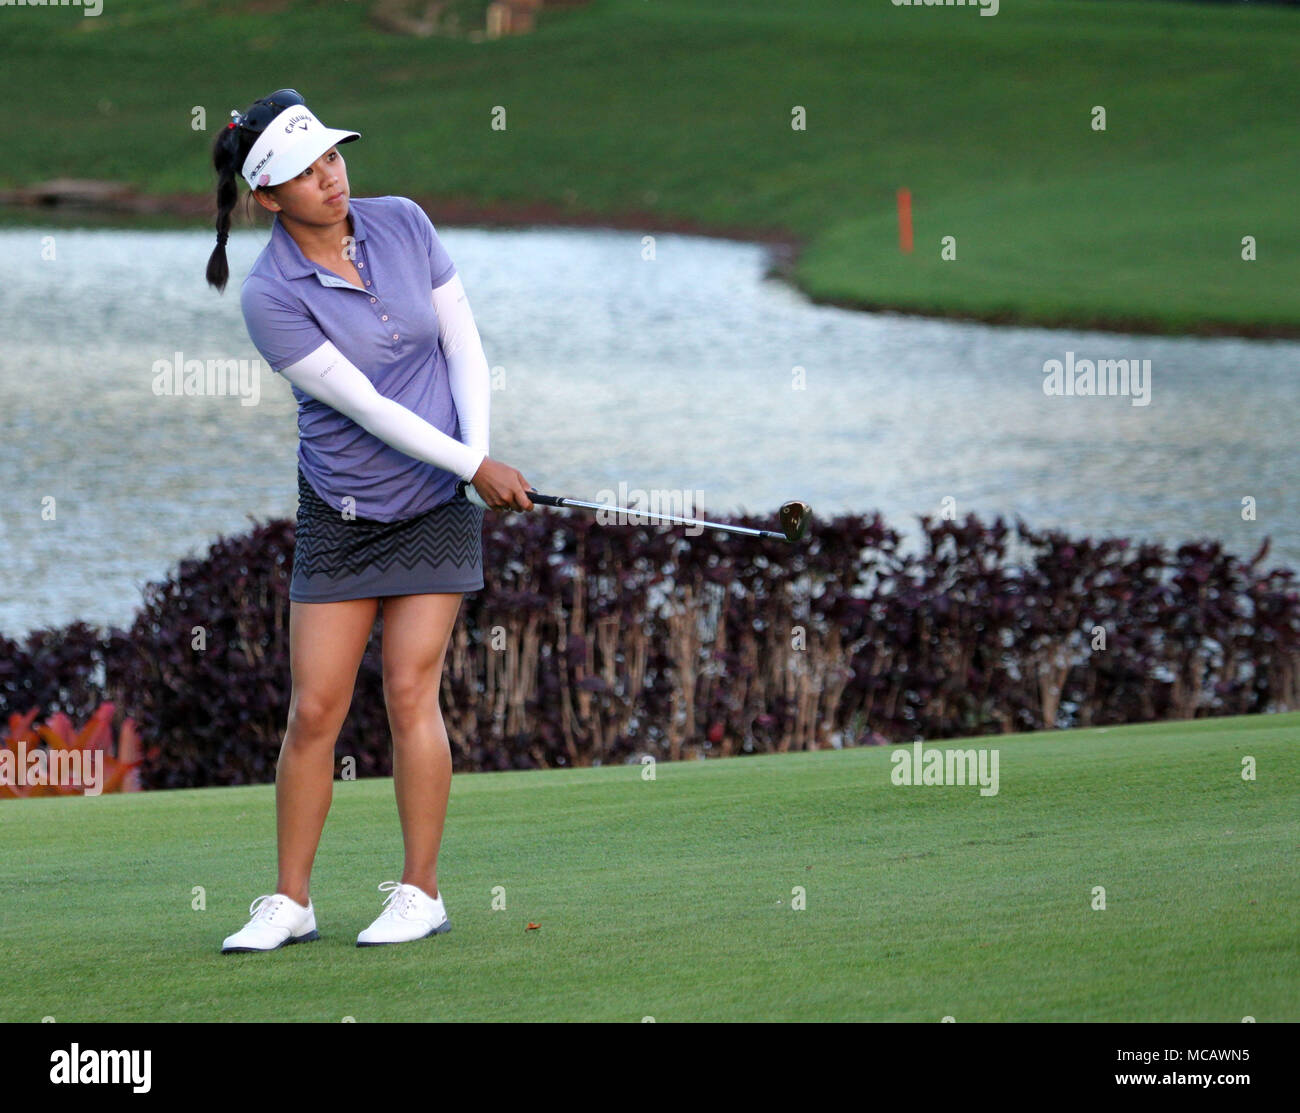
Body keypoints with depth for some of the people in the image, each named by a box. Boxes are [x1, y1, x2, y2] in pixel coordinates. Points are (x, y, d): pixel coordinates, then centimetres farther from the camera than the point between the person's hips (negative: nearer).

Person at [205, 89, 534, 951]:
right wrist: (474, 468, -18)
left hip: (437, 504, 1)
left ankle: (421, 894, 1)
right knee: (316, 708, -2)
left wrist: (481, 452, -10)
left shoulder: (403, 224, -3)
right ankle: (290, 903, 7)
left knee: (411, 692, -6)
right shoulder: (270, 297, -16)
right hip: (340, 514, -1)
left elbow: (463, 343, 3)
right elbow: (367, 407, -17)